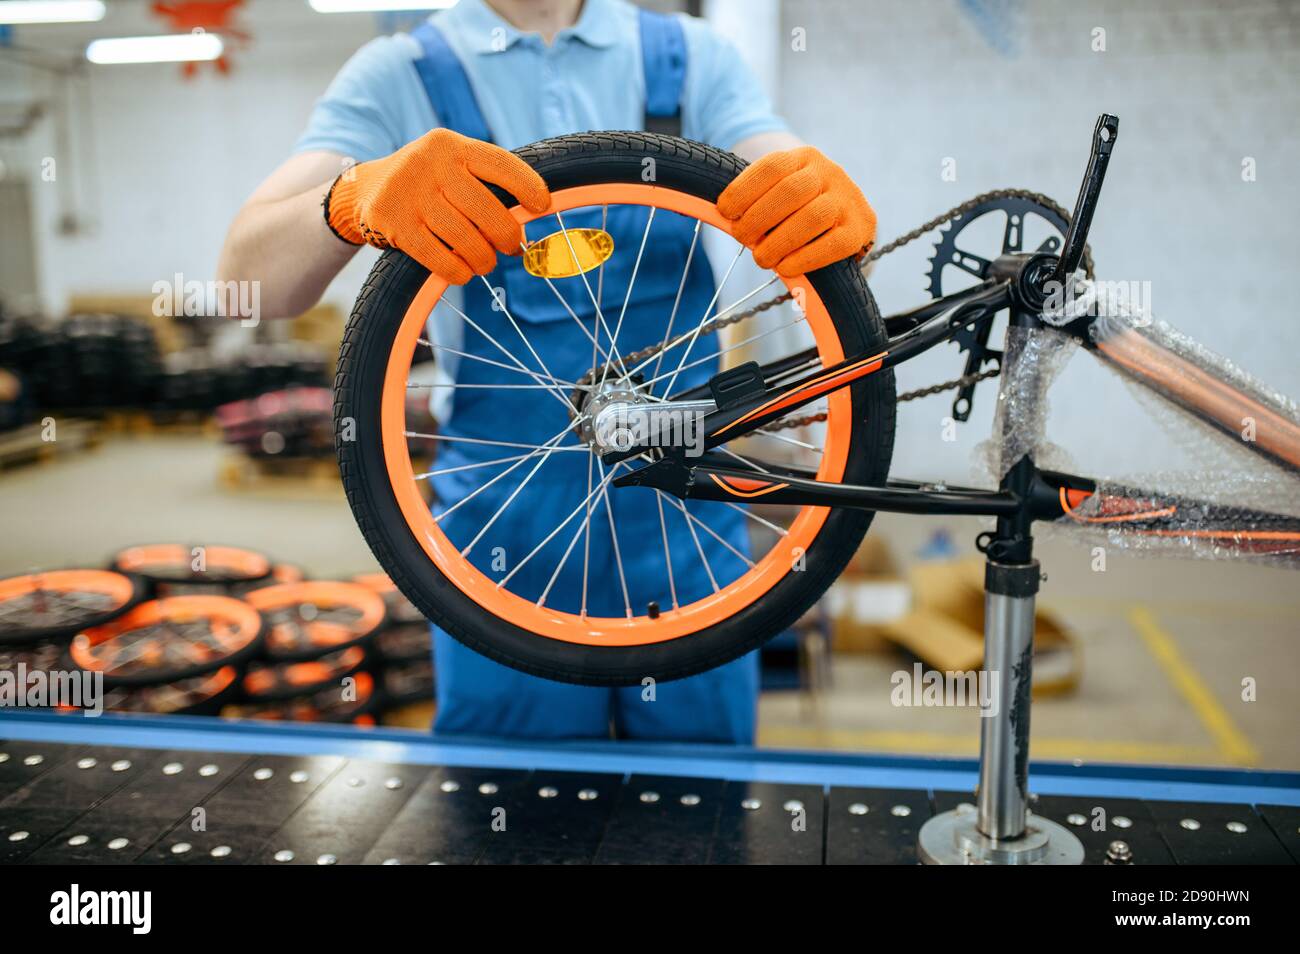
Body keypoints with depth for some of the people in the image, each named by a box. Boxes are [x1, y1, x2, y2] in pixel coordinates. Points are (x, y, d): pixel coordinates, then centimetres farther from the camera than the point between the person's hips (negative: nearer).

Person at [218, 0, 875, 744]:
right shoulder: (400, 75, 0)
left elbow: (805, 209, -8)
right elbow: (251, 274, -13)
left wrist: (840, 216, -33)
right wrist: (356, 198, -35)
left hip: (687, 525, 2)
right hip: (504, 538, -1)